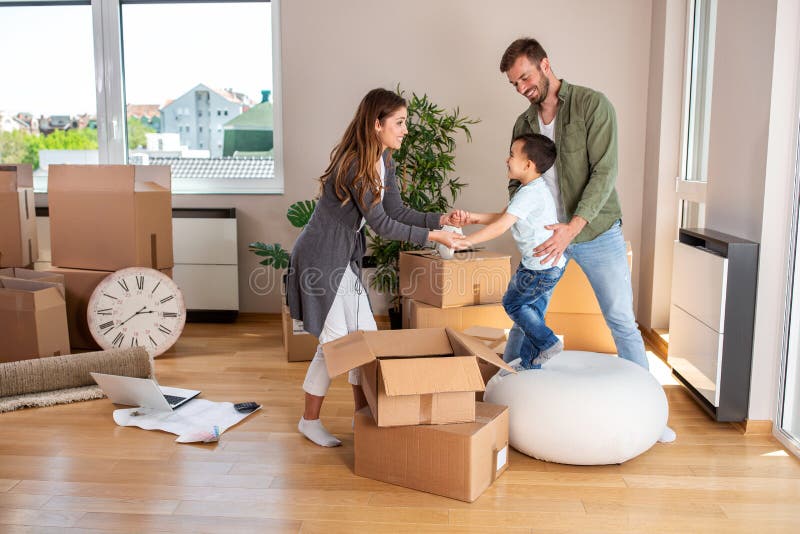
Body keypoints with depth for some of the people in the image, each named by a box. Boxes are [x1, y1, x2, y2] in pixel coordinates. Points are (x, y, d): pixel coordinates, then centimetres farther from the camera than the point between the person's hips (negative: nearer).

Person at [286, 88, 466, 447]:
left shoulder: (383, 161, 5)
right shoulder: (355, 164, -23)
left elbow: (397, 211, 6)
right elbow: (381, 224, -23)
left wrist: (441, 220, -6)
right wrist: (432, 237, -19)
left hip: (345, 260, 9)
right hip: (320, 259, -9)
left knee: (366, 334, 10)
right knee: (334, 340, -3)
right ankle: (309, 421, 16)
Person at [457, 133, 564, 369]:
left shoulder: (529, 194, -22)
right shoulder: (535, 188, 10)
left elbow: (500, 226, -28)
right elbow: (504, 216, 11)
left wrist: (468, 241, -25)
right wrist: (476, 217, -1)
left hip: (541, 267, -10)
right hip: (551, 264, 10)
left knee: (513, 303, 7)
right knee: (534, 312, 17)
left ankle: (548, 343, 12)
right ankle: (529, 364, 28)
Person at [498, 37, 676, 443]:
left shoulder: (592, 105, -10)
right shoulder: (524, 123, 6)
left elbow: (604, 173, -18)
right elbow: (517, 183, 10)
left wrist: (572, 227, -28)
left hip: (596, 233, -4)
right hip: (547, 235, 4)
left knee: (621, 321, 1)